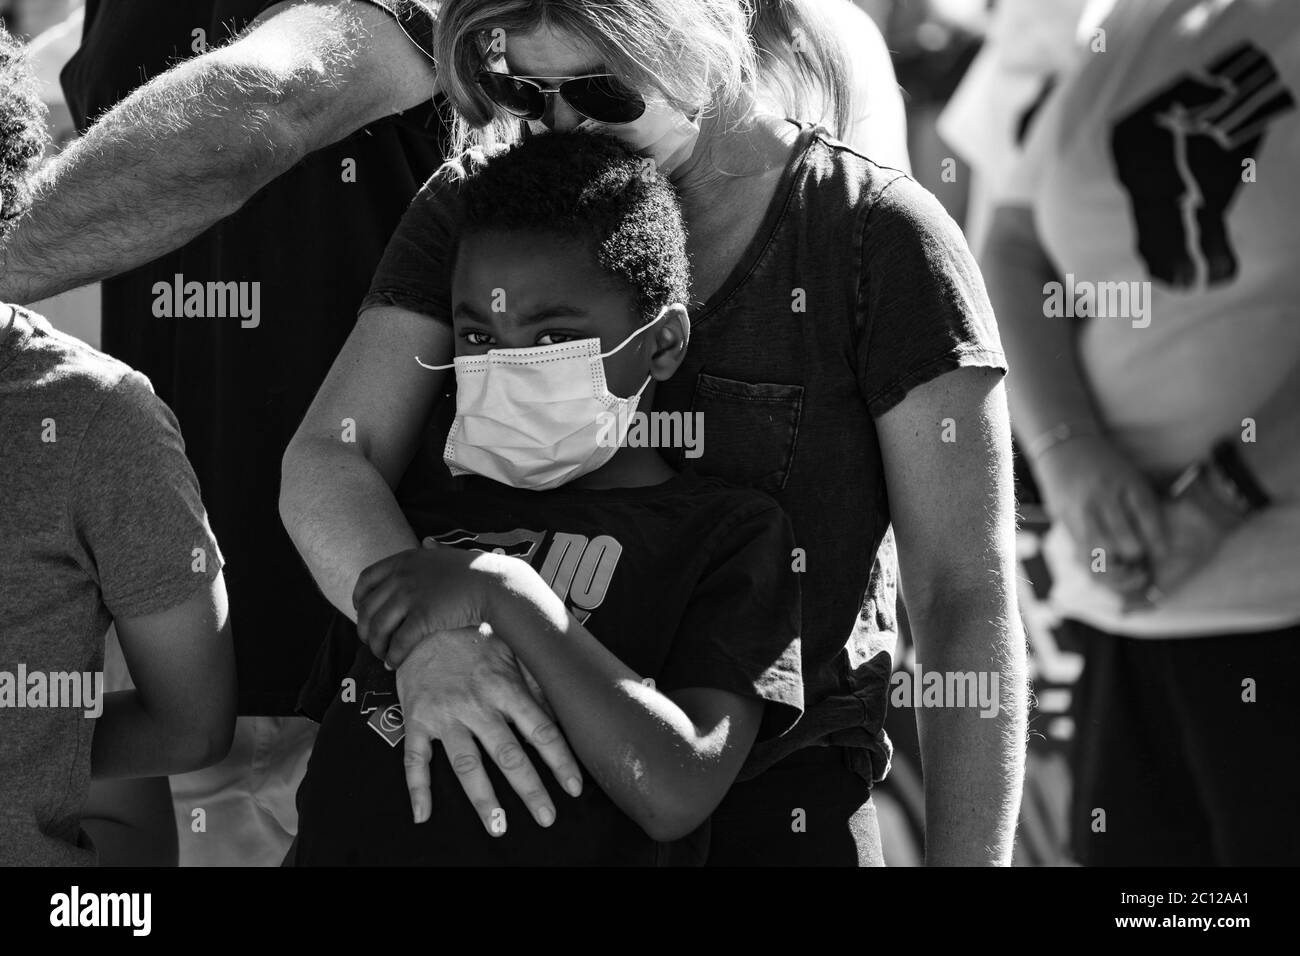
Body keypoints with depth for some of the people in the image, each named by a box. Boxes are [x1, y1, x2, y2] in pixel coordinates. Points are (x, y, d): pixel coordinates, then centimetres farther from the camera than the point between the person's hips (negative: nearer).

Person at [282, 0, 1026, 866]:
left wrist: (965, 863, -22)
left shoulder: (881, 237, -12)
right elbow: (324, 464, -9)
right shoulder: (476, 208, 0)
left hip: (773, 809, -3)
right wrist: (416, 625, -31)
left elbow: (968, 599, -13)